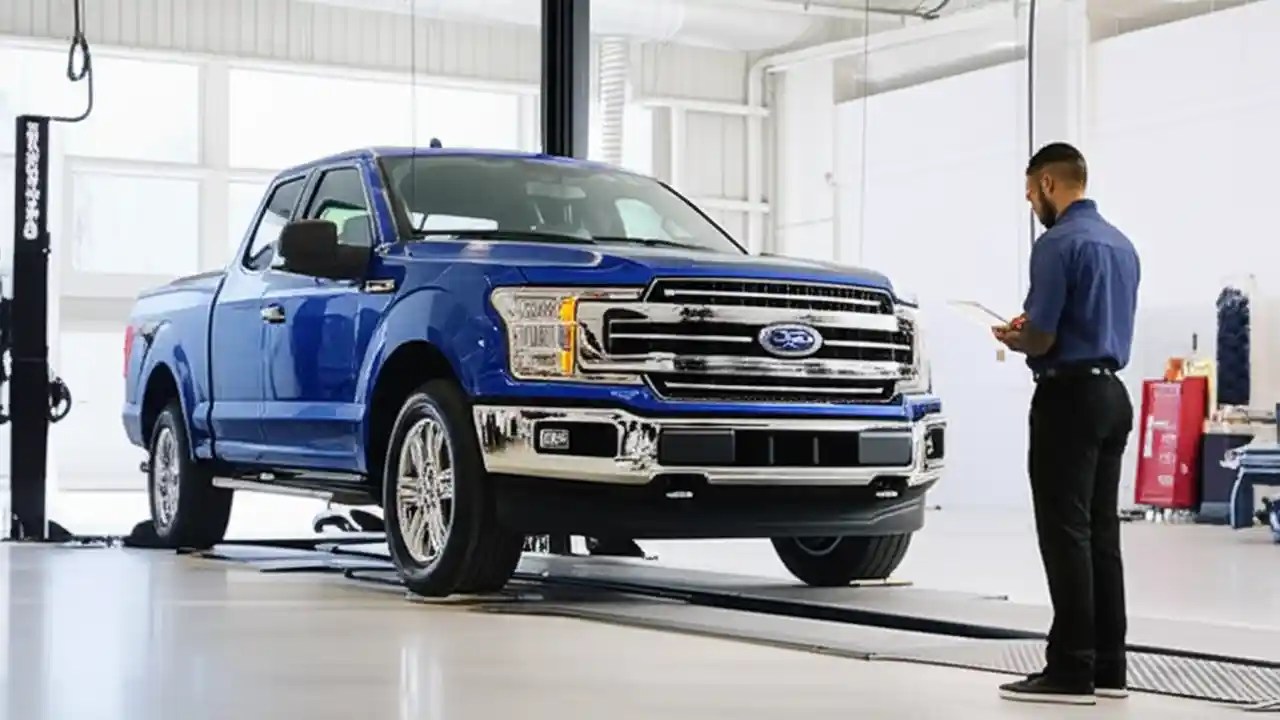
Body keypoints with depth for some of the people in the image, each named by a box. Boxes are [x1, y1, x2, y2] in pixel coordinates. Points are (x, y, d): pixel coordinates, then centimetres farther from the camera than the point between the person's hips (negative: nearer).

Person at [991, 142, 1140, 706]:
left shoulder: (1058, 243, -14)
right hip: (1112, 393, 9)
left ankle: (1072, 671, -6)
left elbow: (1040, 339, -17)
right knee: (1101, 533, 10)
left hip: (1068, 397, -9)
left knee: (1066, 535, -6)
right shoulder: (1121, 244, 15)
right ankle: (1107, 665, 13)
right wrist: (1034, 326, 17)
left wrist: (1012, 340, 4)